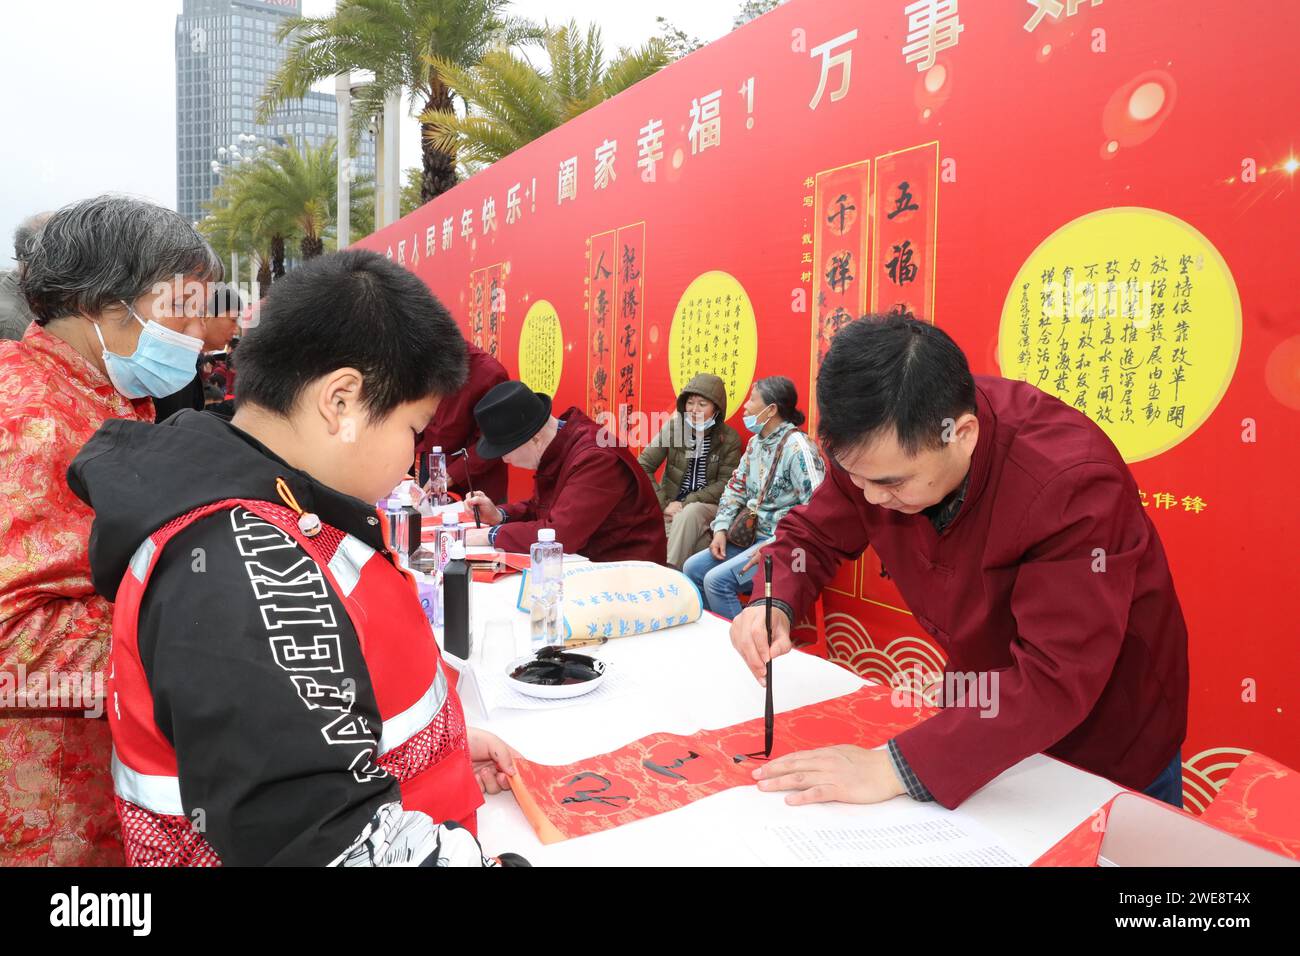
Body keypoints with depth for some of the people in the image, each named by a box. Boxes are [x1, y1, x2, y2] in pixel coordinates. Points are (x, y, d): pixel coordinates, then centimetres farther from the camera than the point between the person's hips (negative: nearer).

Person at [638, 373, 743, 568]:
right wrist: (663, 504, -13)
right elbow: (642, 467, -4)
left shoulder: (729, 438, -3)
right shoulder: (673, 427, -2)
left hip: (708, 507, -1)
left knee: (690, 512, -34)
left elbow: (726, 484, -7)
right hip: (674, 505, 1)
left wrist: (685, 503, -16)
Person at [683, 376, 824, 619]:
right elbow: (735, 487, 15)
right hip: (751, 535, 9)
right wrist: (721, 530, 0)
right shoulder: (755, 442, 9)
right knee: (693, 569, 3)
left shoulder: (798, 448, -18)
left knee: (718, 580, -22)